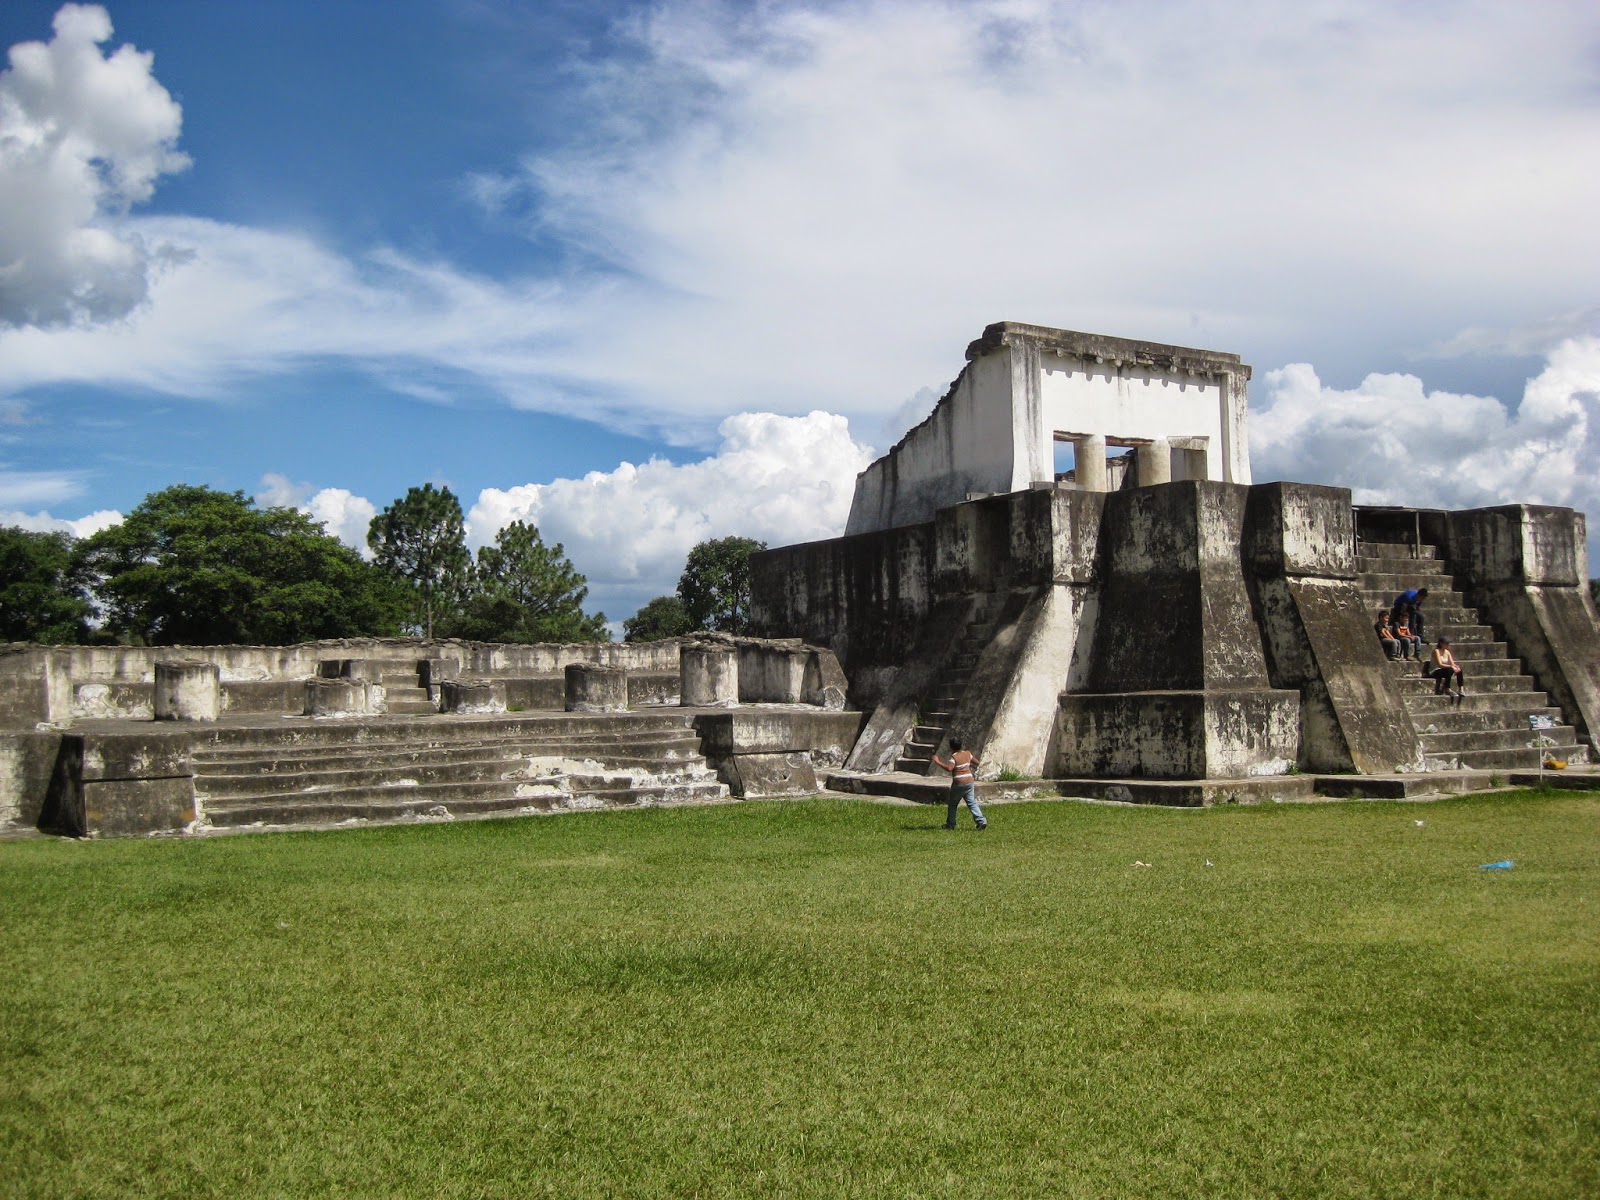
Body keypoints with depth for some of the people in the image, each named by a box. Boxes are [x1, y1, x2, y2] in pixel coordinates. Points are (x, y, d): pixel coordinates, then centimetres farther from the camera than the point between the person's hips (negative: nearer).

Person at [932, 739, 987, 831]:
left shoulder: (954, 757, -12)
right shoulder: (967, 753, 7)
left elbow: (949, 768, -29)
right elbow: (977, 762, 20)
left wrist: (938, 762, -23)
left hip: (958, 783, -5)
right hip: (969, 782, 5)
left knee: (952, 804, 11)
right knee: (972, 803, 5)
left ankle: (950, 824, 17)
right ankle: (982, 821, -8)